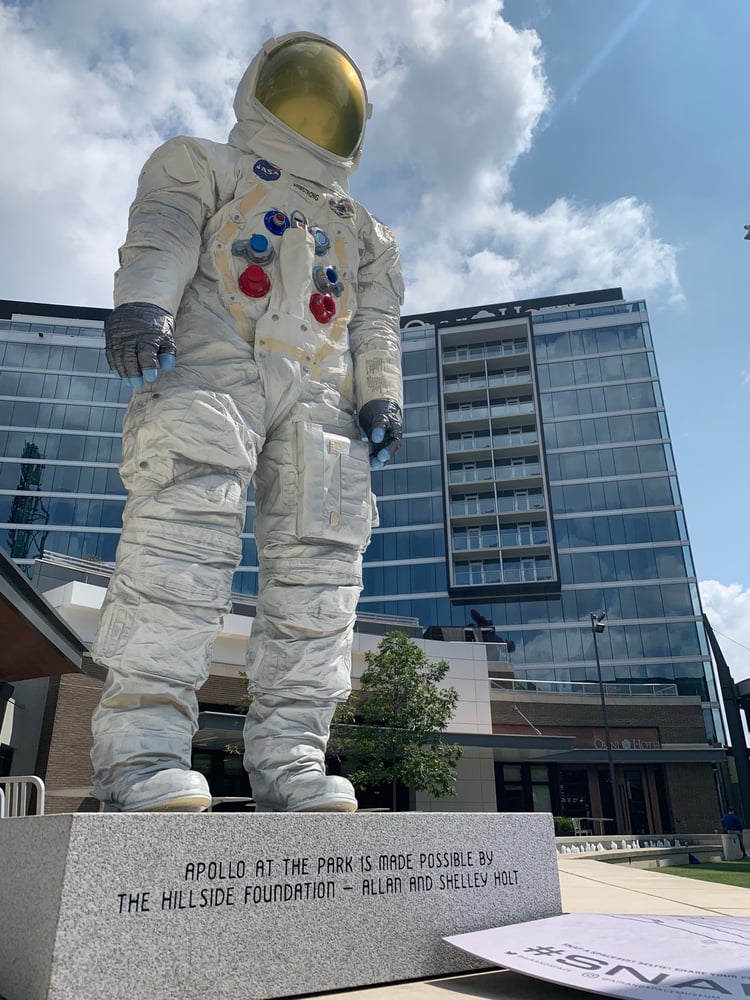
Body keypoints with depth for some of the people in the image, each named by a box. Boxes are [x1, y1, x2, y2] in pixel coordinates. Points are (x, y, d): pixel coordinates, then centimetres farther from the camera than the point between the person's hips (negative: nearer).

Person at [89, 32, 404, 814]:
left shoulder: (361, 230, 36)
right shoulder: (207, 166, 26)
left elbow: (377, 322, 21)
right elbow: (162, 232, 5)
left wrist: (381, 394, 3)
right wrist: (142, 300, -16)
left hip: (317, 389, 4)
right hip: (211, 357, -3)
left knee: (318, 555, -12)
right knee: (188, 522, -24)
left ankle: (289, 756, -11)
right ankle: (143, 744, -22)